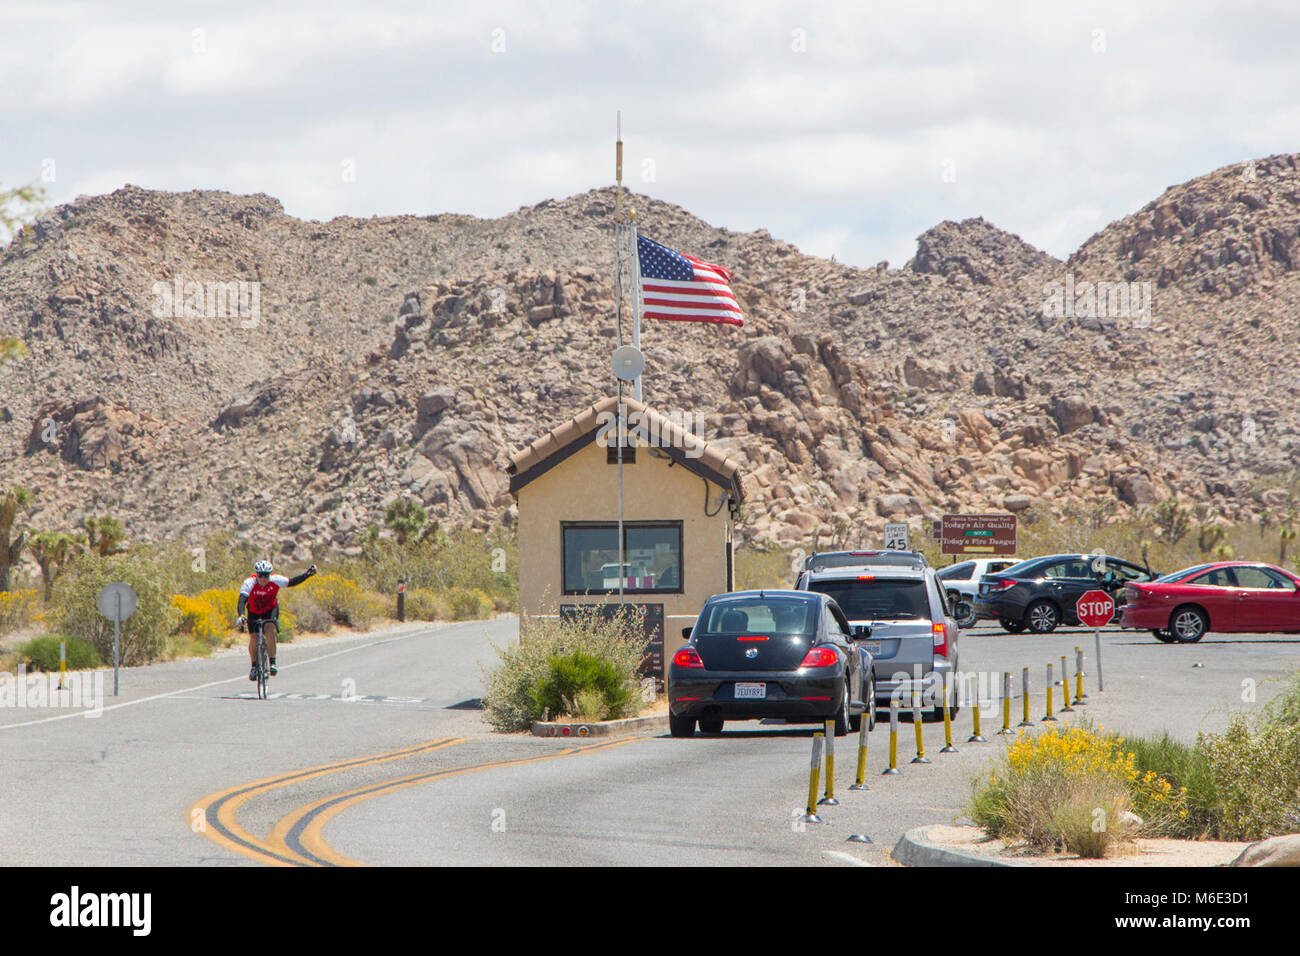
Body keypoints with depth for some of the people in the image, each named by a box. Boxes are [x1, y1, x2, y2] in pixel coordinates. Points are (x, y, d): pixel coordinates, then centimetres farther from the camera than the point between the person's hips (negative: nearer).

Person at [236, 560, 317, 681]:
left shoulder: (275, 580, -25)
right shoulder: (250, 583, -30)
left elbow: (292, 582, -15)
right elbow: (242, 600, -40)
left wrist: (307, 574, -26)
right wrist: (240, 616, -55)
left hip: (271, 610, 0)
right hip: (254, 613, 0)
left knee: (271, 630, -27)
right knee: (253, 638, -13)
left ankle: (272, 663, -17)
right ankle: (254, 666, 8)